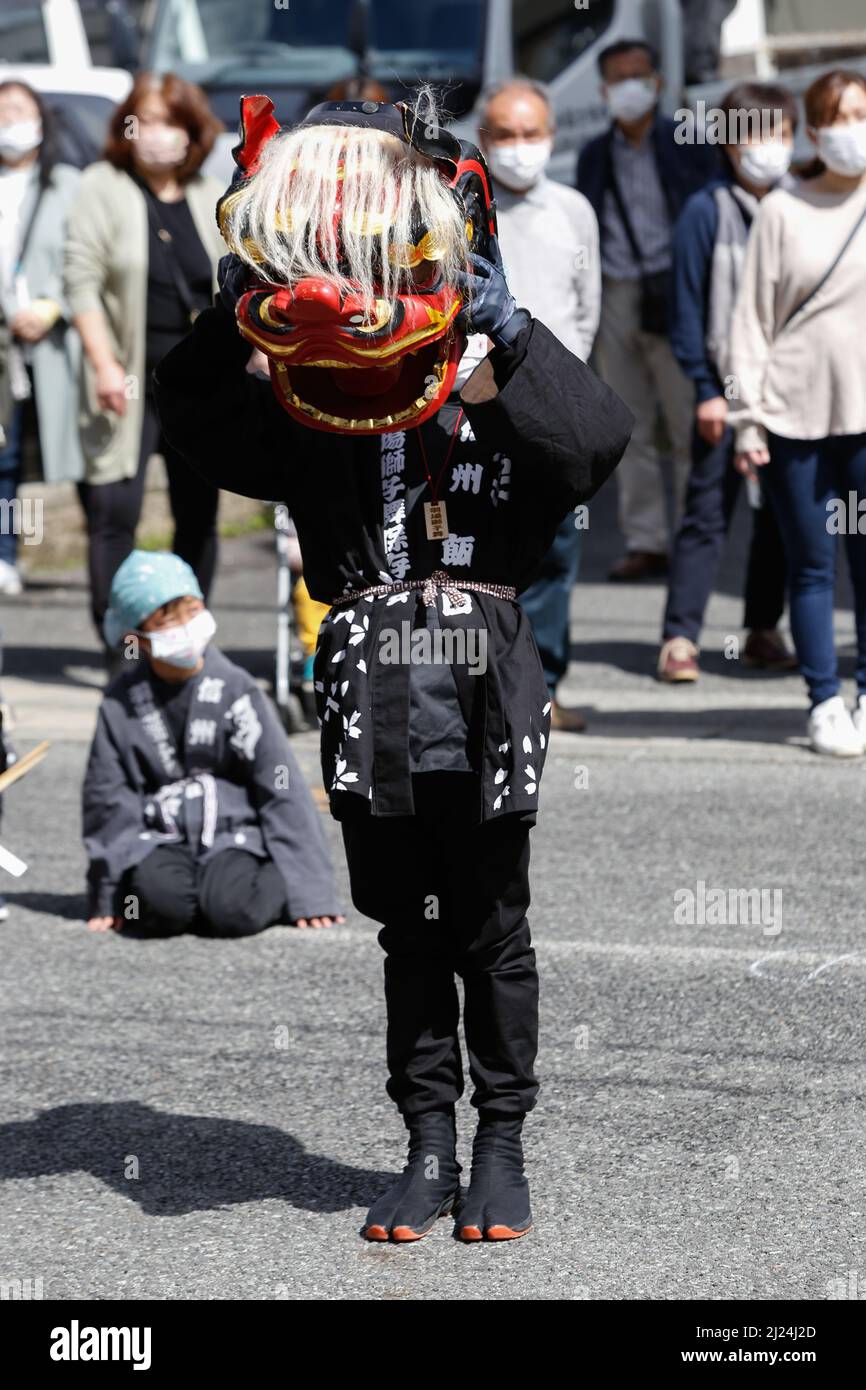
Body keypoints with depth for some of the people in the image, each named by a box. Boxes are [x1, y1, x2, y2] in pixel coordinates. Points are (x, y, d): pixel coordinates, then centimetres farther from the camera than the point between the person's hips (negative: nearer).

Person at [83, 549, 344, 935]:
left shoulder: (233, 689, -4)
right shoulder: (120, 704, 1)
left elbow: (282, 788, -4)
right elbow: (107, 798, 8)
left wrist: (311, 893, -7)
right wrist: (107, 898, 7)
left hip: (232, 833, 0)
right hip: (160, 839, 0)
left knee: (231, 911, -30)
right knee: (161, 901, -33)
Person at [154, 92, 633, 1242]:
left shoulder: (502, 416, -5)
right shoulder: (313, 436, 5)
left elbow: (599, 437, -24)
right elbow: (191, 407, 4)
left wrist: (506, 328, -24)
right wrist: (239, 307, -10)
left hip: (485, 722, -3)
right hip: (374, 727, 3)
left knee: (492, 938, 8)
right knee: (411, 939, 12)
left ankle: (502, 1147, 20)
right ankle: (430, 1148, 22)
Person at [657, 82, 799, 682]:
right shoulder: (707, 212, -5)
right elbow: (689, 306, -4)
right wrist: (705, 389, -9)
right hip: (728, 388, -4)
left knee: (781, 513, 8)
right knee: (708, 512, -5)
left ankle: (764, 630, 18)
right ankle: (680, 637, -4)